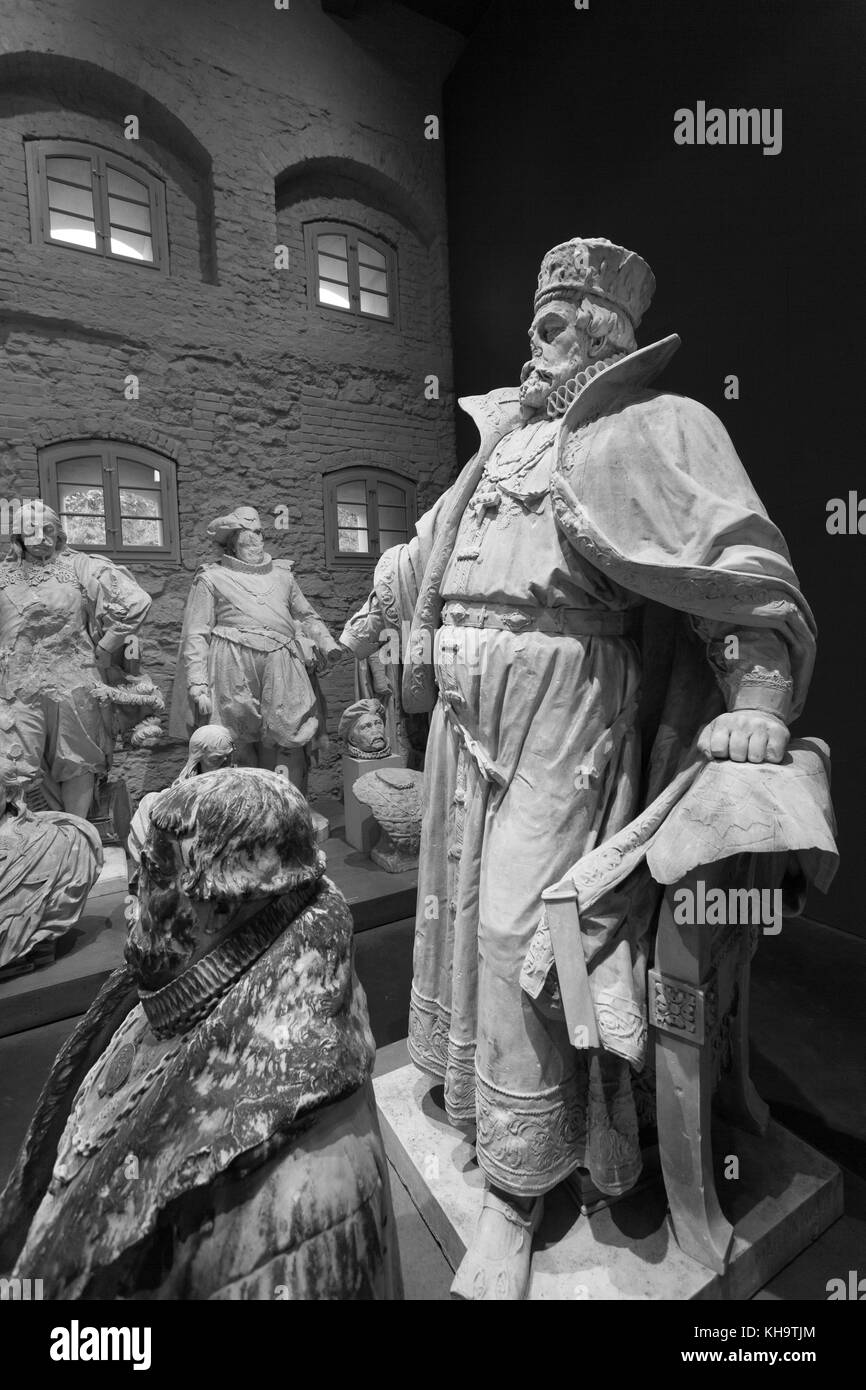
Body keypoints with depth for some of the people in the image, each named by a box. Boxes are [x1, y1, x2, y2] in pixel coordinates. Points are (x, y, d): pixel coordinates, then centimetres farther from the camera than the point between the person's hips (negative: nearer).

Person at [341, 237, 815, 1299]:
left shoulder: (655, 428, 3)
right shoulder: (505, 434, 24)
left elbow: (746, 567, -8)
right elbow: (428, 545, 34)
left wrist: (757, 698, -23)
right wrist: (374, 614, 43)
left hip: (564, 698, -7)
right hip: (465, 703, 7)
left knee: (520, 920, -7)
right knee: (461, 903, 16)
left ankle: (516, 1189, 17)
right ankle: (473, 1085, 43)